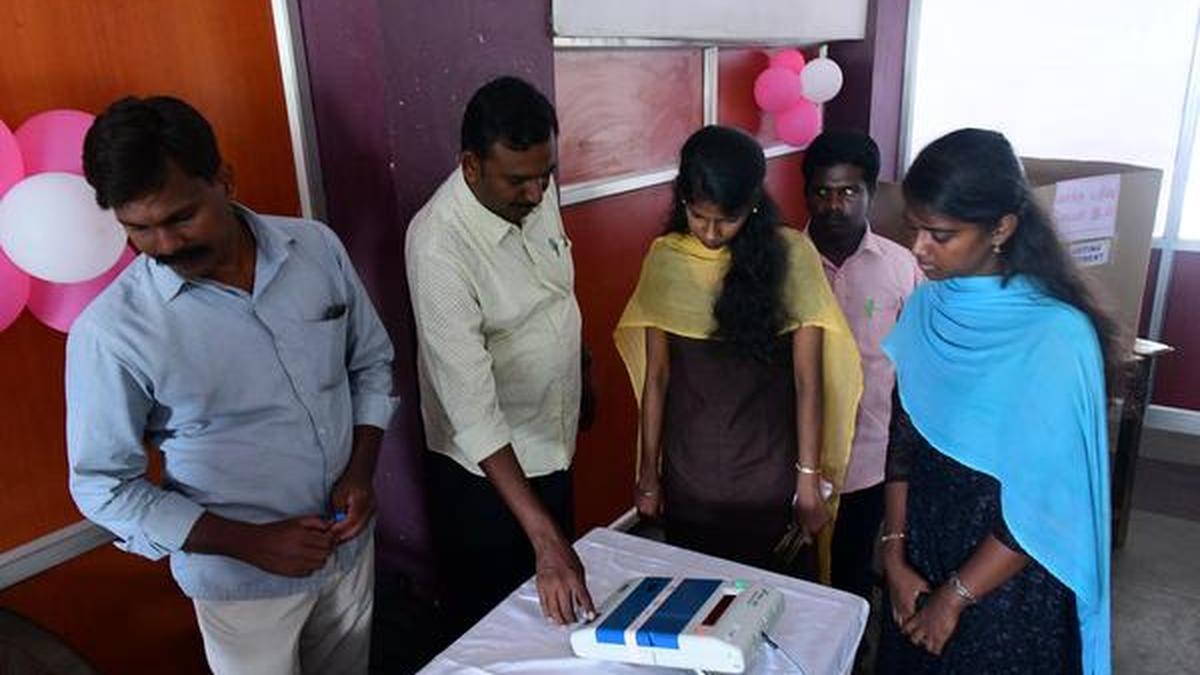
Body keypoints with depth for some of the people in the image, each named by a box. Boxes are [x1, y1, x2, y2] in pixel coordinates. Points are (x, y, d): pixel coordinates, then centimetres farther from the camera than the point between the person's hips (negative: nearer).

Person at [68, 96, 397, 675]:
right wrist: (250, 542, -19)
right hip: (241, 583, -3)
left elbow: (371, 362, 2)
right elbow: (104, 486, -12)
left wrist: (361, 471, -11)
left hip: (349, 542, 4)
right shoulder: (110, 330, -21)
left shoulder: (316, 247, -11)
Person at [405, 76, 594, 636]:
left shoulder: (537, 189, -9)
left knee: (557, 617, 26)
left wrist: (580, 375, 21)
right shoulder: (439, 246, -31)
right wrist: (543, 536, -36)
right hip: (484, 467, -6)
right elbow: (472, 406, -34)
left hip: (551, 447, 7)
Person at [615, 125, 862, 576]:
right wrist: (648, 473, 3)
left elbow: (808, 380, -9)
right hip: (686, 477, 2)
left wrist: (809, 480, -8)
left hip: (768, 478, -2)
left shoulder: (790, 255, -11)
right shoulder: (665, 259, -5)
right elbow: (656, 375, -1)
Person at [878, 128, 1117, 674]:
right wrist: (895, 557, -3)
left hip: (1009, 582, -5)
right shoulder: (927, 307, -5)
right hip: (922, 551, 5)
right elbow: (903, 437, 1)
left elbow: (1049, 501, -19)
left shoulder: (1057, 337, -21)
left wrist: (954, 598, -13)